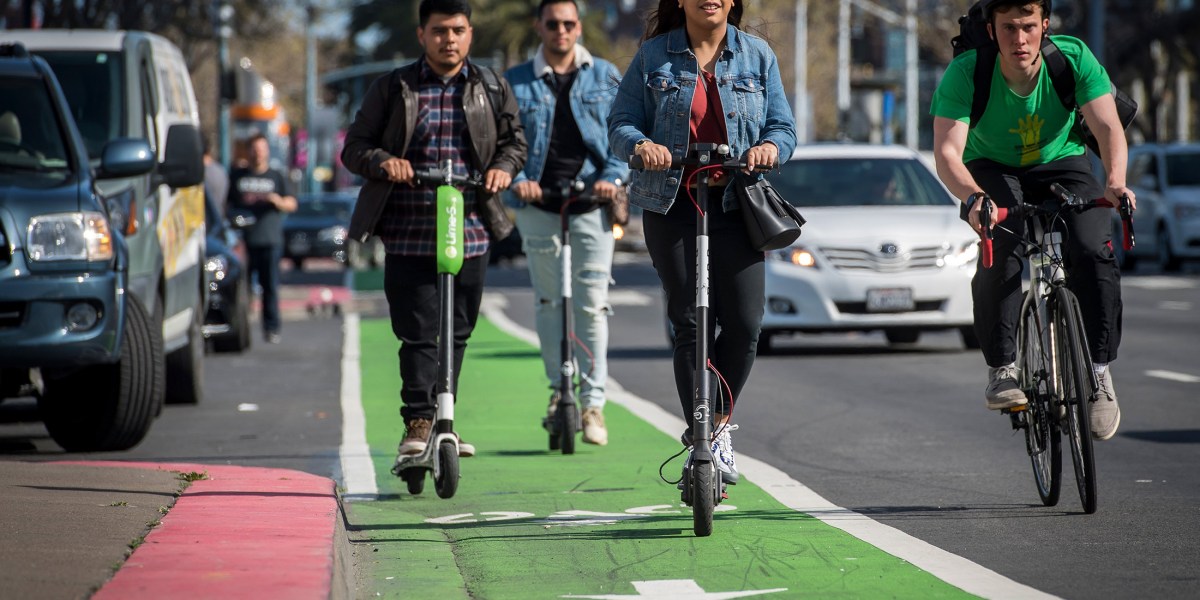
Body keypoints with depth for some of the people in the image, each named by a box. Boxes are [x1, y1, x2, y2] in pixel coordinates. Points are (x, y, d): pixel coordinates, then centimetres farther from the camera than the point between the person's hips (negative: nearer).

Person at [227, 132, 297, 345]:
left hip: (270, 241, 0)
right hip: (242, 240, 0)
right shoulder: (237, 176, 15)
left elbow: (292, 204, 11)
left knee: (270, 286, -3)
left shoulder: (277, 177, 15)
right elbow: (225, 203, 19)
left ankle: (271, 328, 0)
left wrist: (279, 201, -11)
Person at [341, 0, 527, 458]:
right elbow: (355, 148, 5)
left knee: (457, 333, 8)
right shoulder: (393, 89, 5)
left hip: (470, 234, 2)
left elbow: (514, 141, 18)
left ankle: (441, 423, 19)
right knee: (418, 332, -9)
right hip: (408, 235, -2)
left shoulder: (491, 88, 10)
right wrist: (382, 162, -15)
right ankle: (418, 421, -5)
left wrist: (503, 167, -4)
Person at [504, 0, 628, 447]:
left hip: (592, 204, -1)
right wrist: (517, 178, -13)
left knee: (593, 304, -5)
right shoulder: (516, 83, 8)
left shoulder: (605, 77, 9)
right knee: (548, 301, 6)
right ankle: (559, 388, 20)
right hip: (539, 204, 1)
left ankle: (593, 401, -3)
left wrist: (612, 176, -10)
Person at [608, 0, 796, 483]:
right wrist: (640, 144, -18)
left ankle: (719, 424, 15)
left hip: (735, 203, 1)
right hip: (671, 203, -1)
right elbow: (620, 123, 4)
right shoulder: (654, 55, 7)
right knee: (688, 324, -2)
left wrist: (770, 147, -14)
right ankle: (700, 439, 5)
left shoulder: (757, 56, 10)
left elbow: (784, 127, 9)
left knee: (744, 324, -8)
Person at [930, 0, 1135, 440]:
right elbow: (947, 153, -33)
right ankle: (1001, 369, -19)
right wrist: (974, 198, -54)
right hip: (992, 169, -1)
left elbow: (1108, 127, -28)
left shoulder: (1073, 58, -24)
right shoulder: (966, 73, -27)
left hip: (1060, 163, 1)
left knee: (1095, 252, -23)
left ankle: (1099, 371, -7)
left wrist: (1115, 182, -48)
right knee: (1001, 248, -31)